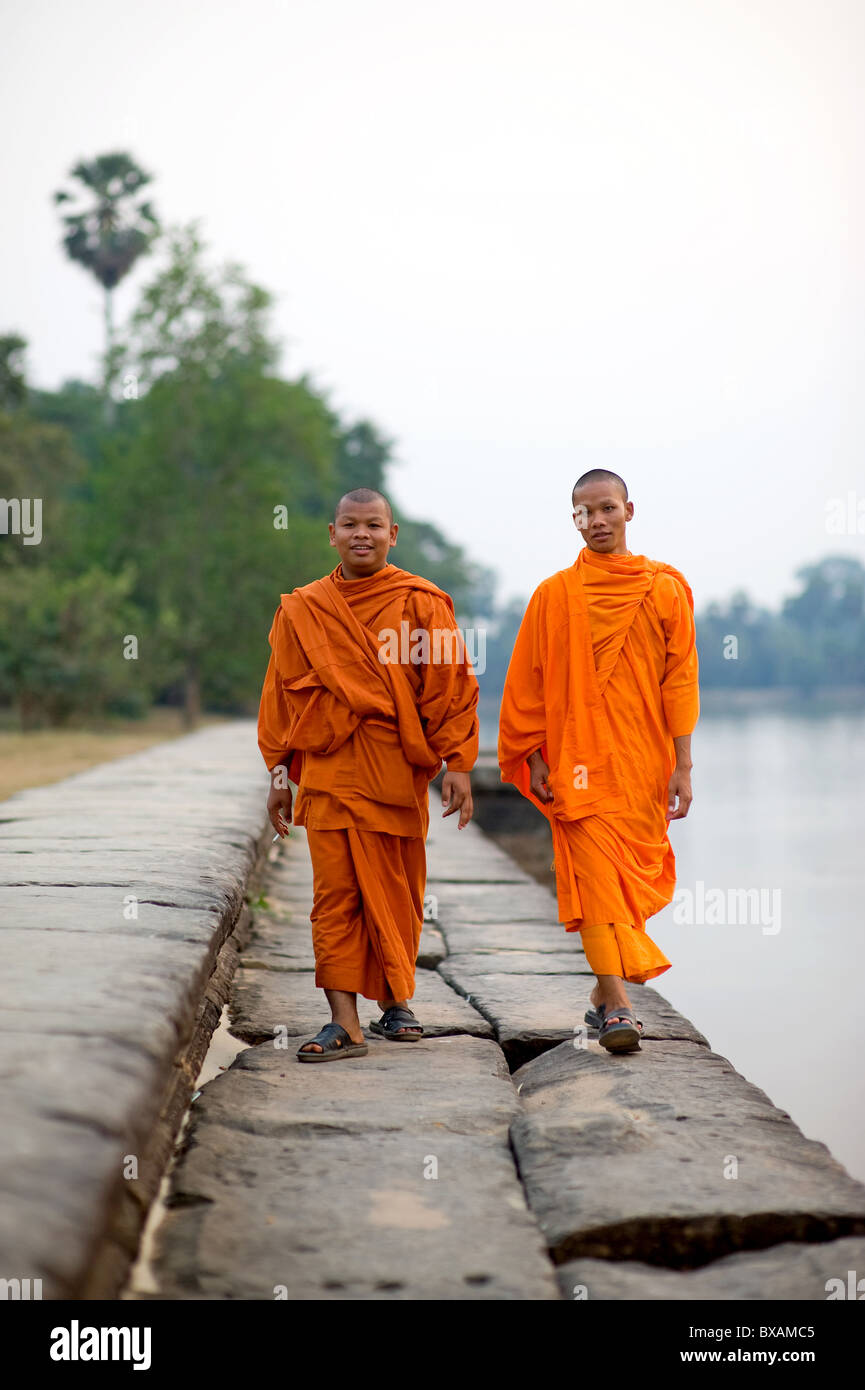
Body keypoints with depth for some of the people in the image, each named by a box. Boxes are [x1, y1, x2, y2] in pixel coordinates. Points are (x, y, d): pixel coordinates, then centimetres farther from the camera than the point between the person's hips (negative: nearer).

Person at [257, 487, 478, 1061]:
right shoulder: (302, 610, 8)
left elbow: (452, 686, 1)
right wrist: (280, 772, 10)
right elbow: (281, 695, 13)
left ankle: (395, 1001, 25)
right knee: (335, 894, -5)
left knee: (397, 894, 7)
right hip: (328, 771, 1)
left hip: (398, 772, -1)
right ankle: (345, 1024, -4)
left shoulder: (422, 604, 2)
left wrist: (458, 765, -4)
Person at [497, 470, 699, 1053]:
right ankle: (617, 1006, -16)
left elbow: (680, 681, 3)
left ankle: (606, 989, 22)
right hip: (579, 761, -1)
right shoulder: (555, 595, 4)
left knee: (633, 873, 6)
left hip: (645, 762, 2)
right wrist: (535, 758, -1)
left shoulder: (666, 589, 5)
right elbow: (528, 686, 6)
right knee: (597, 873, -12)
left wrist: (683, 765, -2)